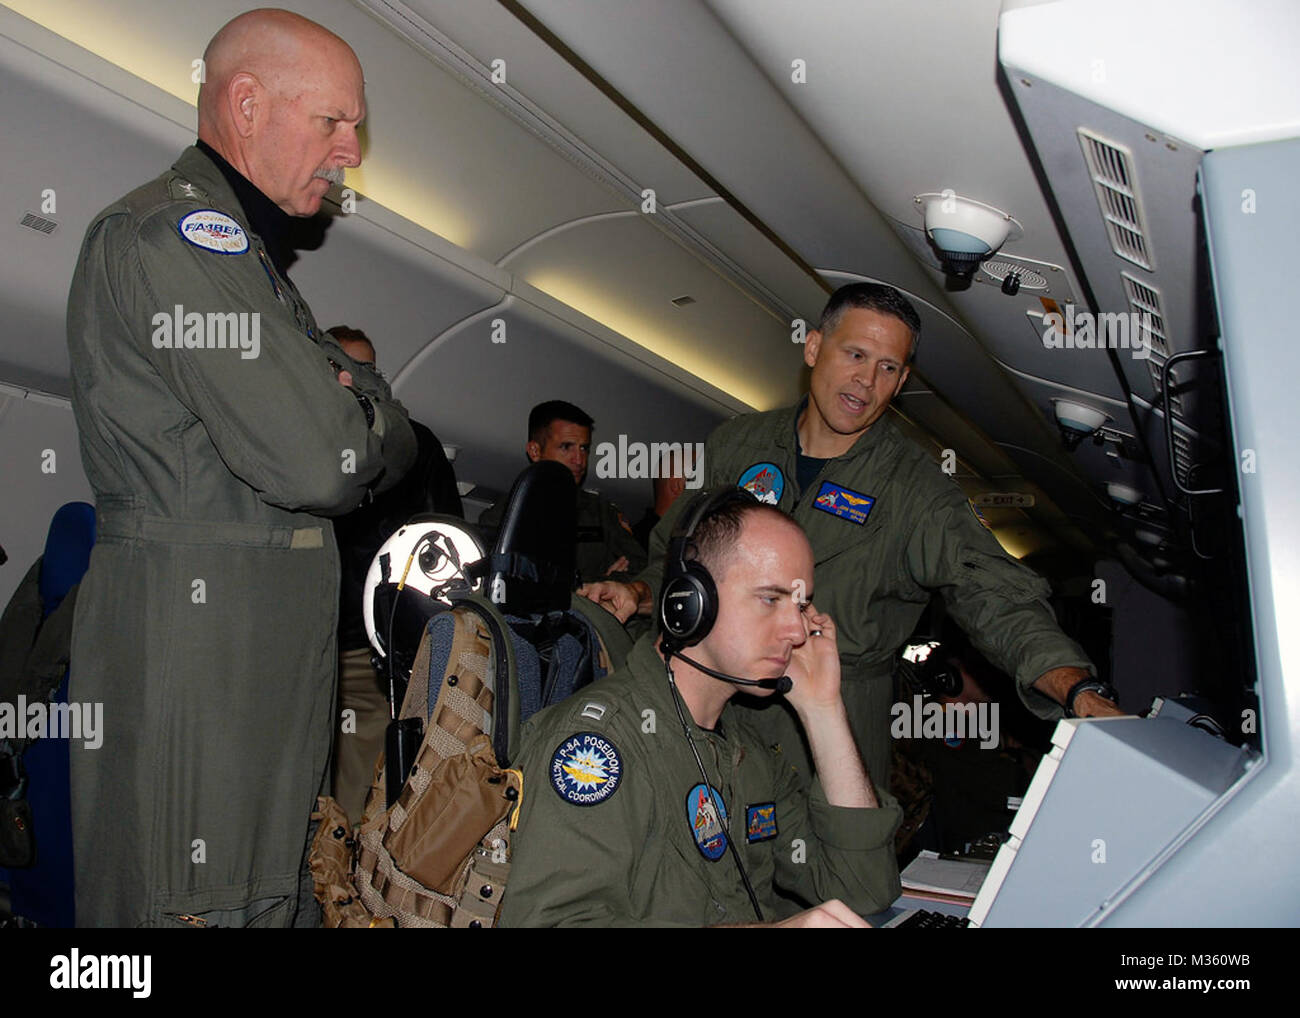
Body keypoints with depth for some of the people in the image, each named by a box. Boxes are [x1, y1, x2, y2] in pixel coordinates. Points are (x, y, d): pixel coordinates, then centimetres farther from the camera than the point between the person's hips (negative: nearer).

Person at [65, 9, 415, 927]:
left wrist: (343, 414, -4)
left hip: (273, 642, 10)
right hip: (192, 642, -10)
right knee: (201, 902, -1)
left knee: (282, 891, 15)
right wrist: (362, 424, 1)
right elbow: (314, 463, -21)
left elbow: (396, 444, 18)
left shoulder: (243, 248, 22)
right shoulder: (177, 233, -11)